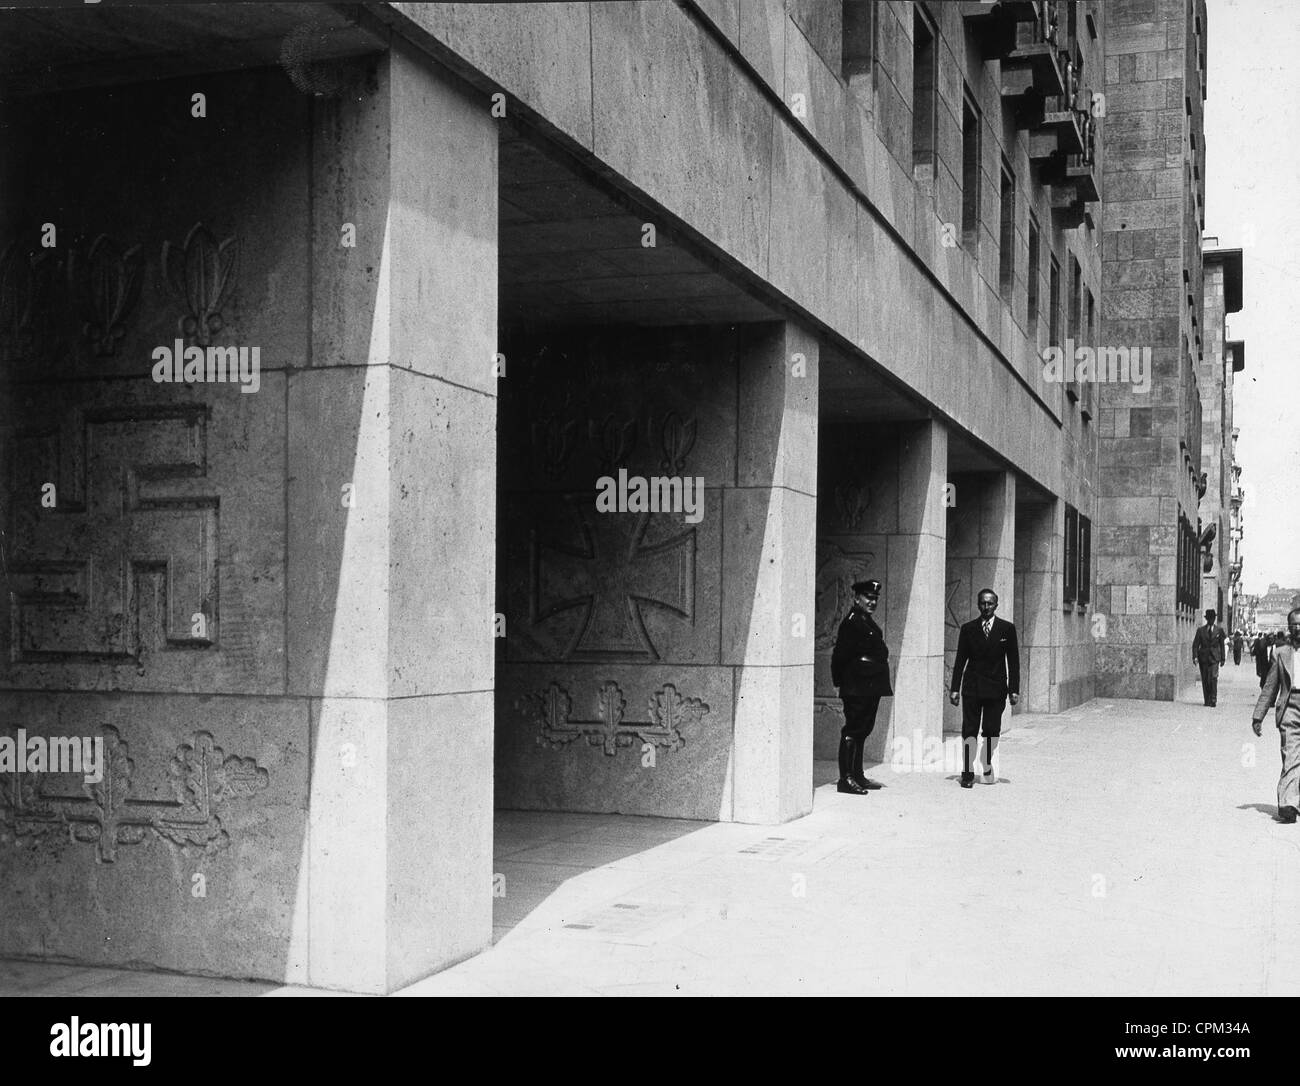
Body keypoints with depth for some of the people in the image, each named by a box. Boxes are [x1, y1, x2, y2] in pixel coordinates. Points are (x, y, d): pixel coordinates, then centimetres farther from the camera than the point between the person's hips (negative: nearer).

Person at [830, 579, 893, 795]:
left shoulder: (868, 622, 17)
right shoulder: (851, 622, -13)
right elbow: (841, 654, -16)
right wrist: (840, 680, -13)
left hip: (870, 687, 10)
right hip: (857, 686, -10)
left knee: (862, 730, 14)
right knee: (853, 730, -7)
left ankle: (857, 776, 21)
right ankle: (846, 779, -4)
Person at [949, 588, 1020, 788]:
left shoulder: (1007, 629, 3)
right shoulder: (968, 629, 5)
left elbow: (1013, 661, 4)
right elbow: (960, 660, 6)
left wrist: (1014, 689, -2)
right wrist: (954, 688, 1)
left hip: (996, 688, 0)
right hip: (972, 688, 0)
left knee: (992, 731, 2)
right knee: (969, 730, -2)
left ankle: (989, 769, 16)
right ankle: (968, 772, 3)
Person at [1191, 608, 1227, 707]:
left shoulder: (1219, 630, 6)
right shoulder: (1200, 630, 5)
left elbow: (1222, 645, 10)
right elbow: (1195, 644, 1)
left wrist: (1223, 658, 8)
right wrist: (1195, 657, -10)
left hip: (1214, 658, -1)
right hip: (1203, 657, 1)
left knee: (1213, 678, -15)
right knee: (1205, 679, 4)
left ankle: (1213, 700, -14)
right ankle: (1207, 701, 13)